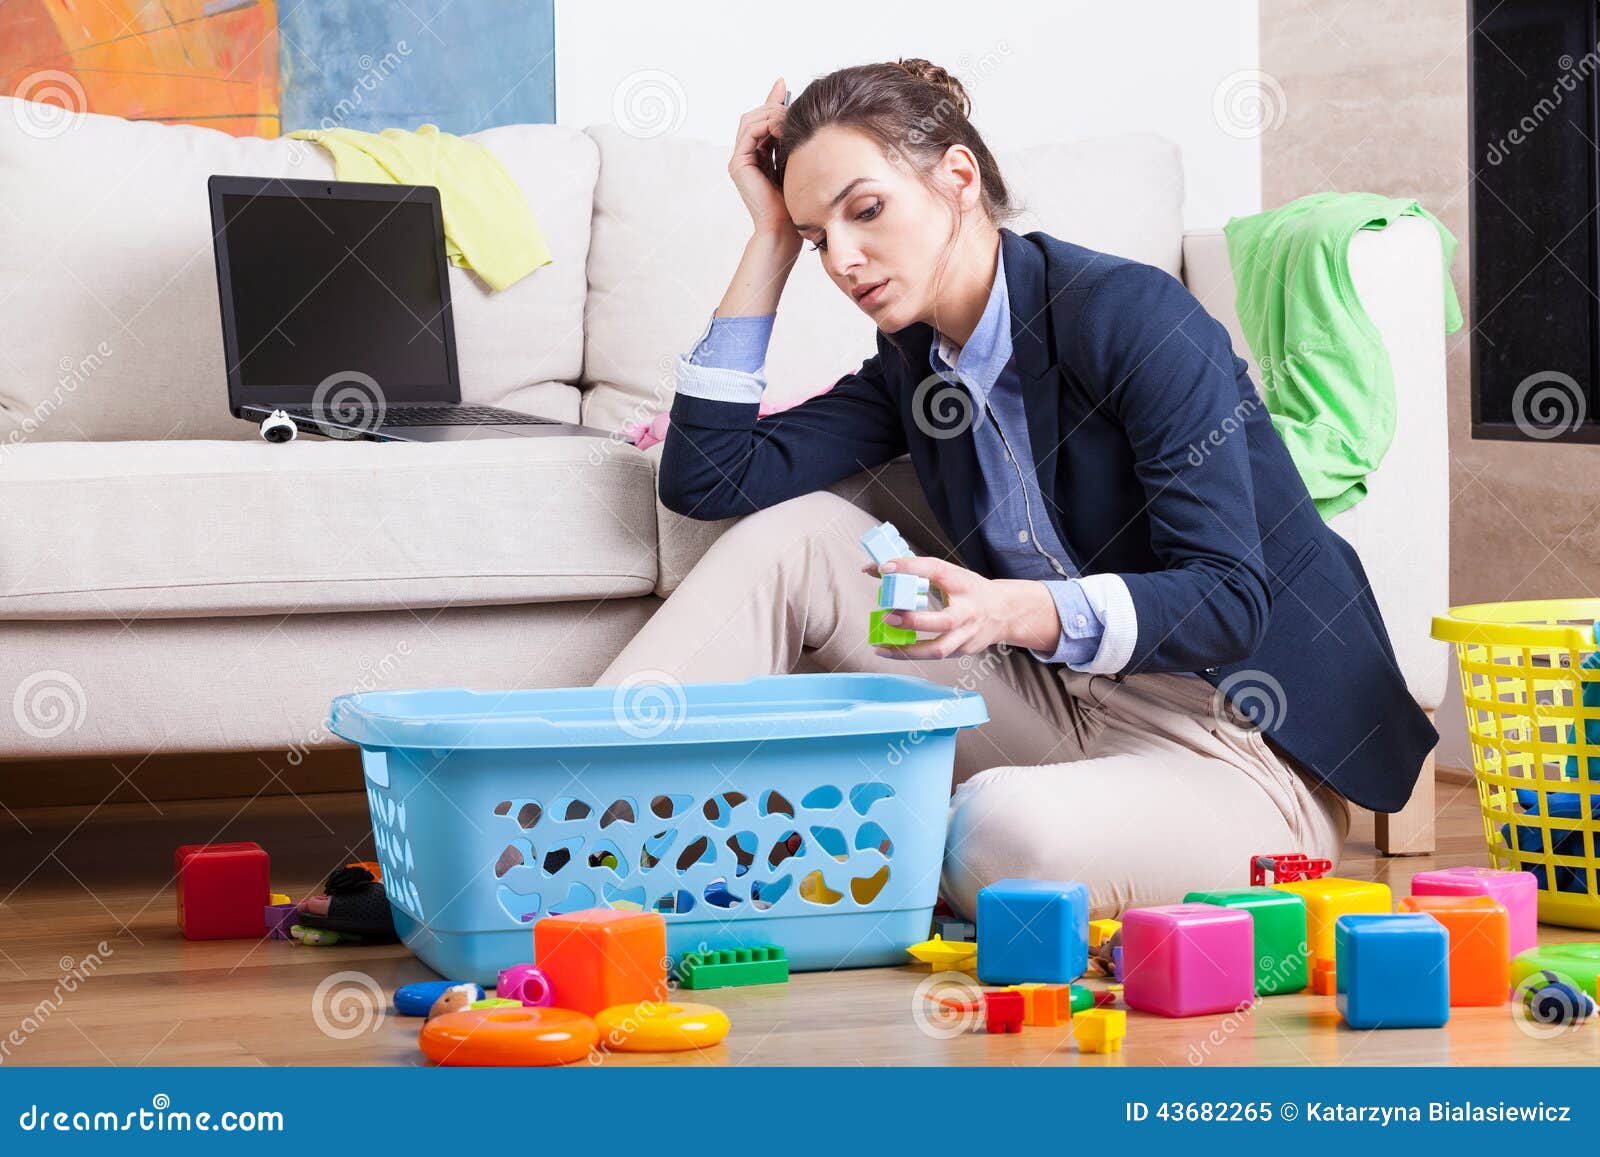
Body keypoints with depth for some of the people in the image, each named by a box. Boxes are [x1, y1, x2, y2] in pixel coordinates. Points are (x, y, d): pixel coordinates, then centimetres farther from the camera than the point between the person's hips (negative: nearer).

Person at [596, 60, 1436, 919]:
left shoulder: (1132, 316, -16)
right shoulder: (912, 364, 8)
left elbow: (1227, 599, -21)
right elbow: (707, 477, 1)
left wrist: (1010, 611, -37)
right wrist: (769, 240, 2)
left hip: (1252, 758, -7)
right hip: (1068, 711, 7)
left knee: (1005, 829, -39)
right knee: (793, 536, -5)